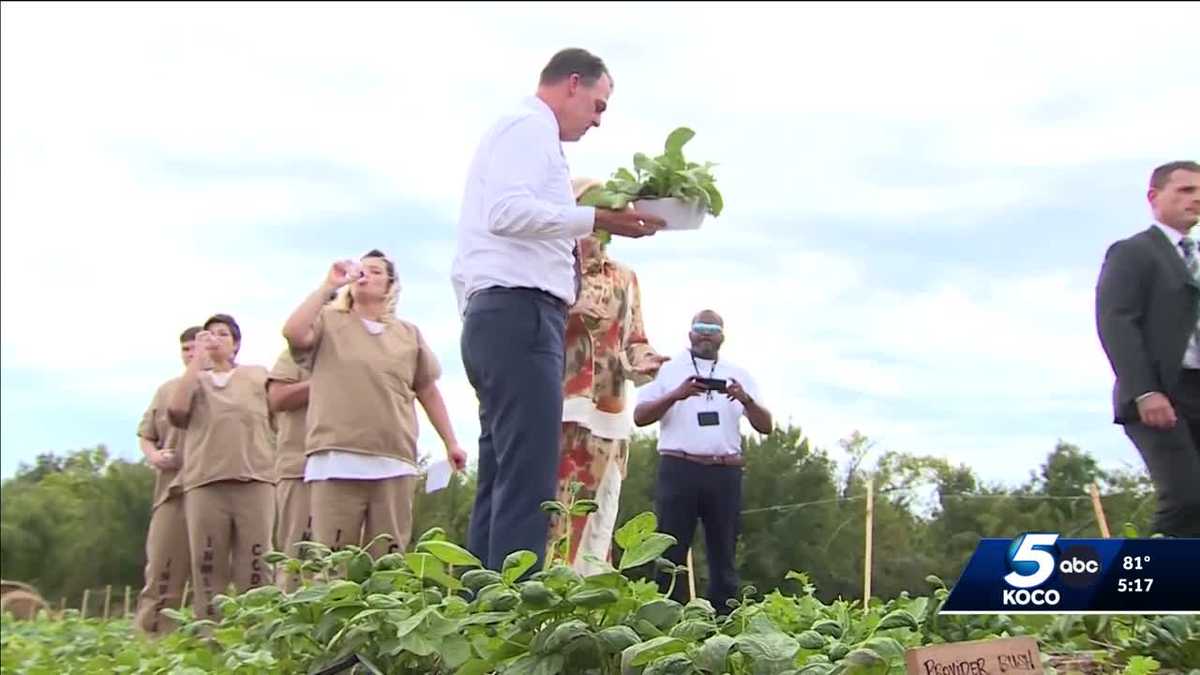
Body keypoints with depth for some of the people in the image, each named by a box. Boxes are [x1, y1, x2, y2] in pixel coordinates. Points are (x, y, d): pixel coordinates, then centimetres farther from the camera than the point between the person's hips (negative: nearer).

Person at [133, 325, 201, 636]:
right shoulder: (167, 390, 17)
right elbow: (145, 435, 22)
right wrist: (153, 455, 3)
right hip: (172, 489, 3)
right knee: (161, 570, -1)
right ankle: (148, 639, 1)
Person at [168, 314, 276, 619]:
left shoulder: (258, 375, 19)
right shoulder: (195, 379, 20)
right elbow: (177, 410, 0)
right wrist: (197, 359, 3)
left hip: (254, 479, -1)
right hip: (204, 482, 1)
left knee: (255, 565, -6)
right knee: (207, 565, -2)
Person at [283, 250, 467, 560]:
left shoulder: (409, 334, 18)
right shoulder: (328, 322, 12)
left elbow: (428, 391, 22)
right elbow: (293, 334, -10)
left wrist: (451, 442, 20)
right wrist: (328, 286, -3)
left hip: (394, 464, 2)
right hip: (336, 461, -2)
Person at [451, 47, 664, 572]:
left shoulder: (515, 134, 30)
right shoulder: (529, 127, -1)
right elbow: (507, 211, -18)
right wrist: (596, 220, -19)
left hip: (491, 316, 11)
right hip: (519, 314, -10)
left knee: (501, 485, 6)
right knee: (527, 484, -16)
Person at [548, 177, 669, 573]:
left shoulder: (625, 279, 20)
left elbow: (635, 342, 20)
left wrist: (645, 361, -2)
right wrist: (567, 310, -17)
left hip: (607, 418, 5)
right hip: (556, 409, -5)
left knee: (595, 522, 2)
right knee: (550, 518, -14)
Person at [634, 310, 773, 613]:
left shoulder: (739, 376, 18)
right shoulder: (669, 370, 13)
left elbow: (765, 426, 11)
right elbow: (640, 417, 3)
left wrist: (746, 400, -9)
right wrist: (676, 395, -12)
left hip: (725, 473, 2)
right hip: (679, 468, -2)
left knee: (723, 556, 4)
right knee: (671, 551, -4)